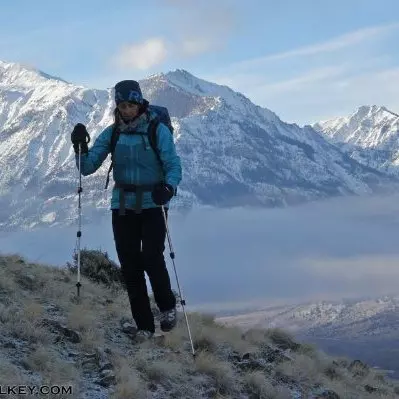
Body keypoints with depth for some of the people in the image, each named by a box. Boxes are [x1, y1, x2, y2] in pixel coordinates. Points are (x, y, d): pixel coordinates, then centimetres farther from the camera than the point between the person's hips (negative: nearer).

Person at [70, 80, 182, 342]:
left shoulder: (158, 130, -7)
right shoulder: (112, 133, 3)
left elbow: (174, 166, -13)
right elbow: (88, 168, 2)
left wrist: (169, 187, -34)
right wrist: (80, 147, -18)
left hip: (152, 204, -3)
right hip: (123, 206, 4)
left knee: (152, 259, -17)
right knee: (130, 266, 2)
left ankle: (168, 306, 11)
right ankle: (144, 325, 14)